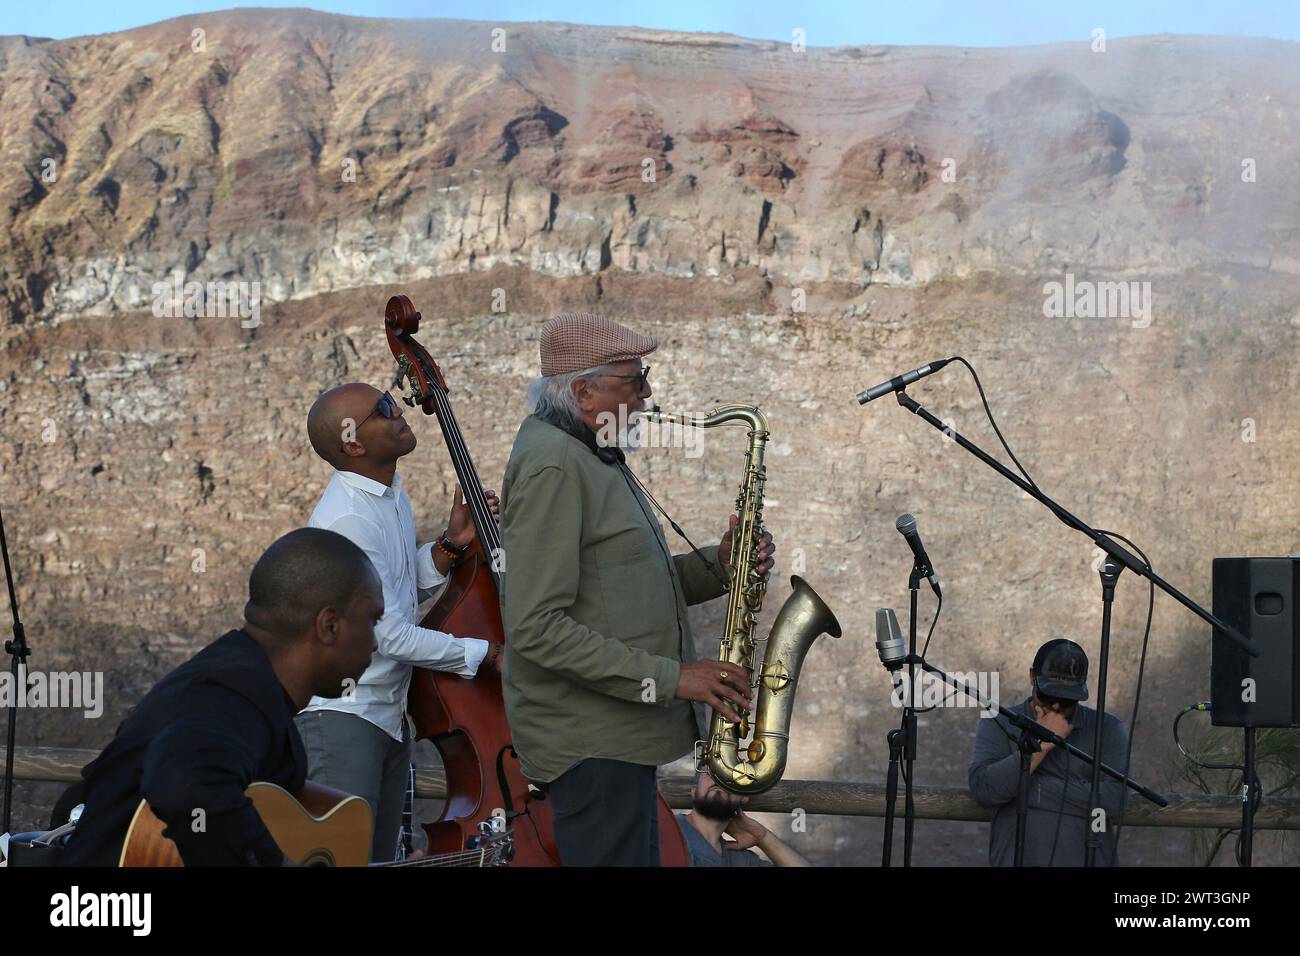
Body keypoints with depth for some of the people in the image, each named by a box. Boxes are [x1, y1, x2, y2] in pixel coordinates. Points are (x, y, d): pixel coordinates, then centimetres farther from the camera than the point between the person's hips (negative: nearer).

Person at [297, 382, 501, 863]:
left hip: (390, 713, 10)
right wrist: (486, 655, -16)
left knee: (381, 855, 14)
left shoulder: (391, 495, 8)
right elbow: (389, 634, -23)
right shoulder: (345, 519, -22)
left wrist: (452, 544, 1)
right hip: (341, 712, -10)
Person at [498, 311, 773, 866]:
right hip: (592, 742, -10)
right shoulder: (552, 466, -18)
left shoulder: (591, 455, 15)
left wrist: (717, 566, 2)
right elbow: (535, 627, -24)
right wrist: (669, 677, -23)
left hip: (623, 731, 10)